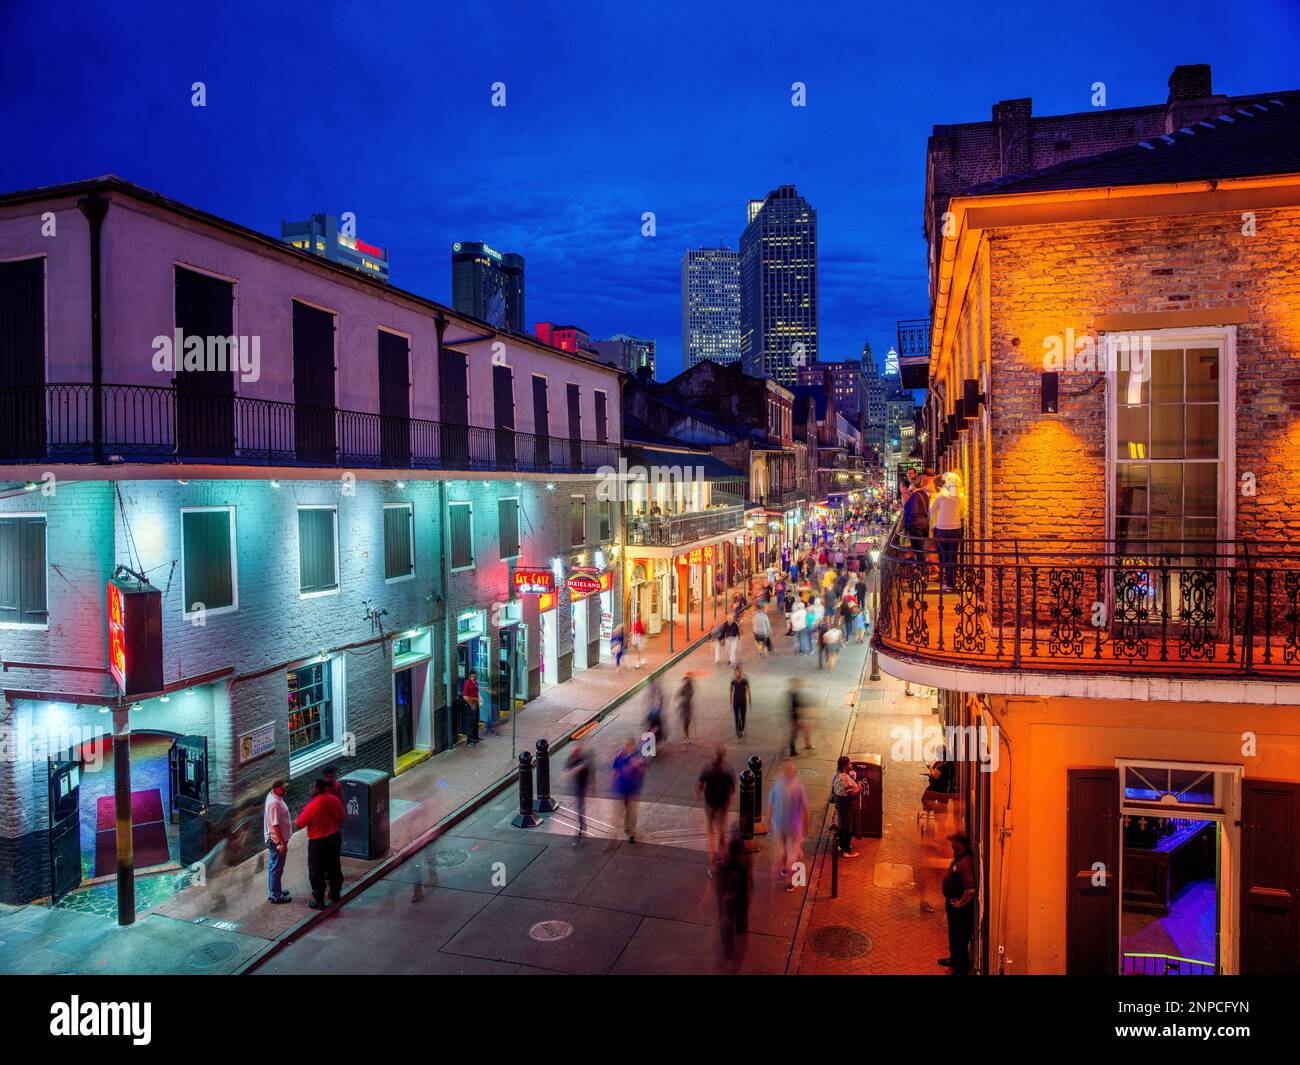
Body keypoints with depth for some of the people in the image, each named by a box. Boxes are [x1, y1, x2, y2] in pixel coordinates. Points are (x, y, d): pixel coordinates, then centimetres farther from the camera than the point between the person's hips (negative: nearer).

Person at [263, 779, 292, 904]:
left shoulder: (274, 797, 5)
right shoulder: (274, 803, -26)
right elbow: (275, 825, -27)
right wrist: (282, 843, -24)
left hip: (276, 840, 10)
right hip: (277, 841, -10)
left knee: (276, 867, 21)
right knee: (276, 868, 1)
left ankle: (277, 890, 34)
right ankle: (274, 896, 11)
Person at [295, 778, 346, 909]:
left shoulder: (311, 806, -24)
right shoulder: (334, 800, -6)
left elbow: (300, 824, -12)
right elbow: (341, 818, 5)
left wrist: (296, 820, 9)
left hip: (318, 842, -6)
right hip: (335, 838, 6)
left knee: (316, 872, 10)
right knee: (334, 867, 20)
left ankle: (318, 901, 17)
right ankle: (335, 895, 32)